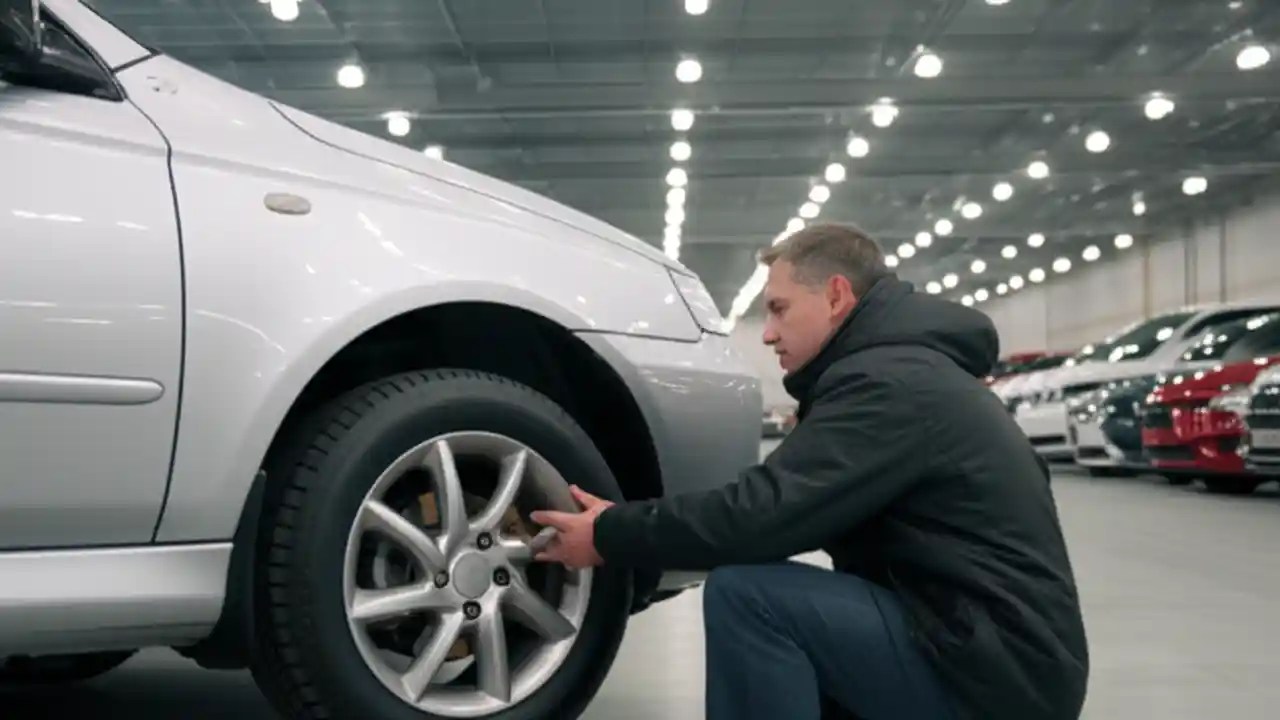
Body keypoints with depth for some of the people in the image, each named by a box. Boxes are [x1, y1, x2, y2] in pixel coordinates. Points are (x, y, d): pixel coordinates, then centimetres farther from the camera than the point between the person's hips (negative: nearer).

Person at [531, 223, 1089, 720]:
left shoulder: (890, 380, -17)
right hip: (996, 647, 10)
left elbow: (762, 510, -23)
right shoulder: (905, 369, 15)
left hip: (999, 670, -10)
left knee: (743, 594, -20)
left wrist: (611, 535, -11)